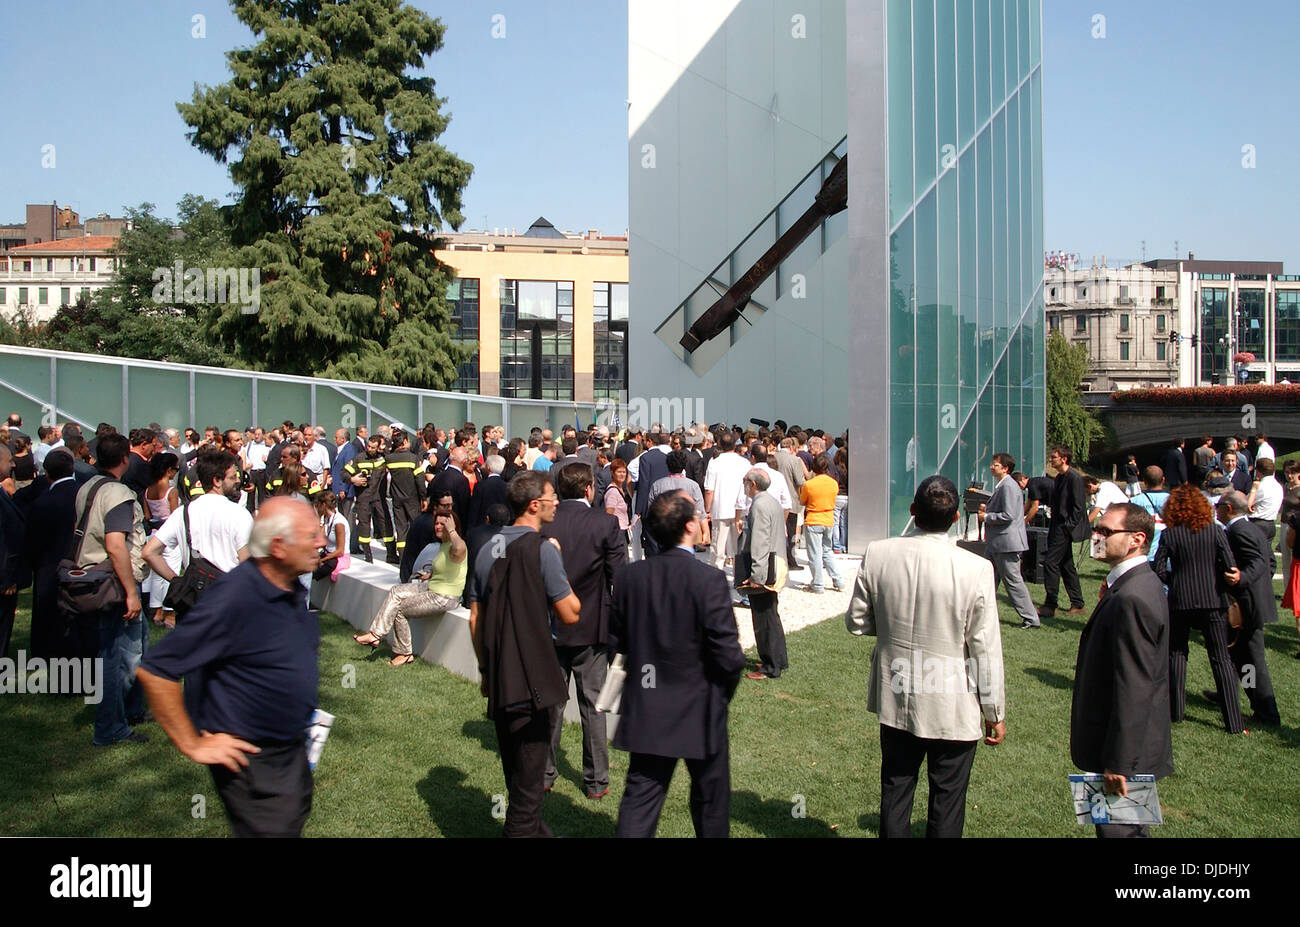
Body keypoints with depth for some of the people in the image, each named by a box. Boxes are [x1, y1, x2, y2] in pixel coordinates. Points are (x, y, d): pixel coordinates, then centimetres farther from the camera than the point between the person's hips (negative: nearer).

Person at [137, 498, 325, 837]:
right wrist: (193, 745, -20)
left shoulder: (292, 589, -1)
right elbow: (155, 671, -26)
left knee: (296, 821, 23)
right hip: (253, 760, -8)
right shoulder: (234, 597, -27)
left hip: (294, 748, 8)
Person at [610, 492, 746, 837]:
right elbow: (728, 654, -19)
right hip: (699, 711, -3)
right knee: (710, 798, 18)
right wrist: (726, 689, 2)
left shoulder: (629, 576, -5)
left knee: (640, 797, 10)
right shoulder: (709, 579, -20)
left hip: (645, 712, 4)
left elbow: (614, 643, 2)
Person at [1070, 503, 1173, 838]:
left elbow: (1134, 689, -26)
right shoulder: (1140, 584, 8)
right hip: (1130, 745, 10)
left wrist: (1119, 763, -23)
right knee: (1129, 826, 21)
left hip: (1128, 748, -10)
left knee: (1118, 828, 1)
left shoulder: (1131, 599, -25)